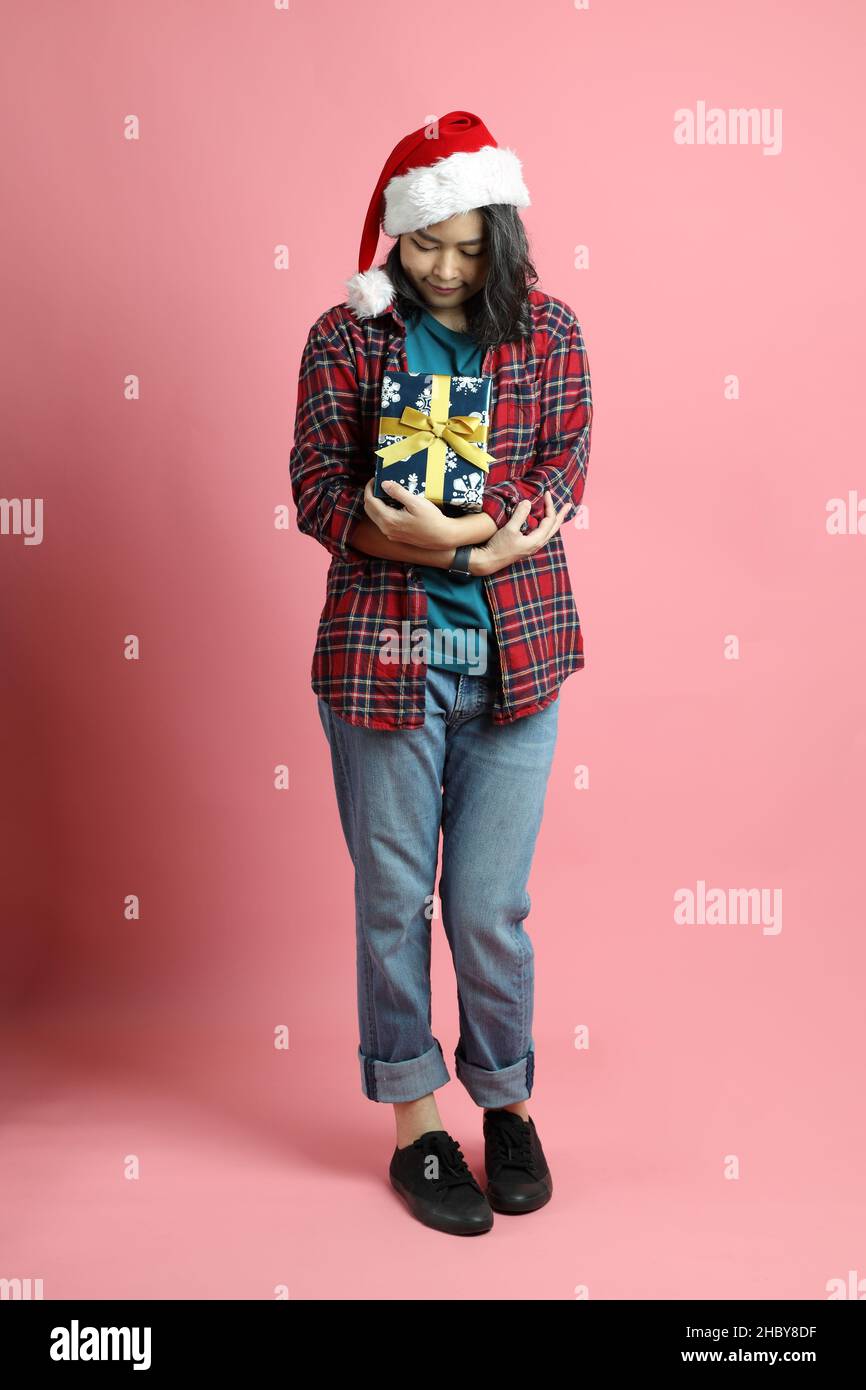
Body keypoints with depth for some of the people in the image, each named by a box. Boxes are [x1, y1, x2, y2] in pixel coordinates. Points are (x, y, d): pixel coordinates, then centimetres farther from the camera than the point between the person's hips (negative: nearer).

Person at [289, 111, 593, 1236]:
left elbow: (566, 467, -2)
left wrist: (449, 532, -19)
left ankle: (508, 1102, 30)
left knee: (490, 904, 5)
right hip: (384, 654, 0)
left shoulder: (548, 329, 6)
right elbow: (318, 490, -5)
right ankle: (416, 1124, 26)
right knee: (394, 899, 8)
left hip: (515, 655, 1)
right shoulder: (346, 335, 3)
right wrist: (471, 543, -17)